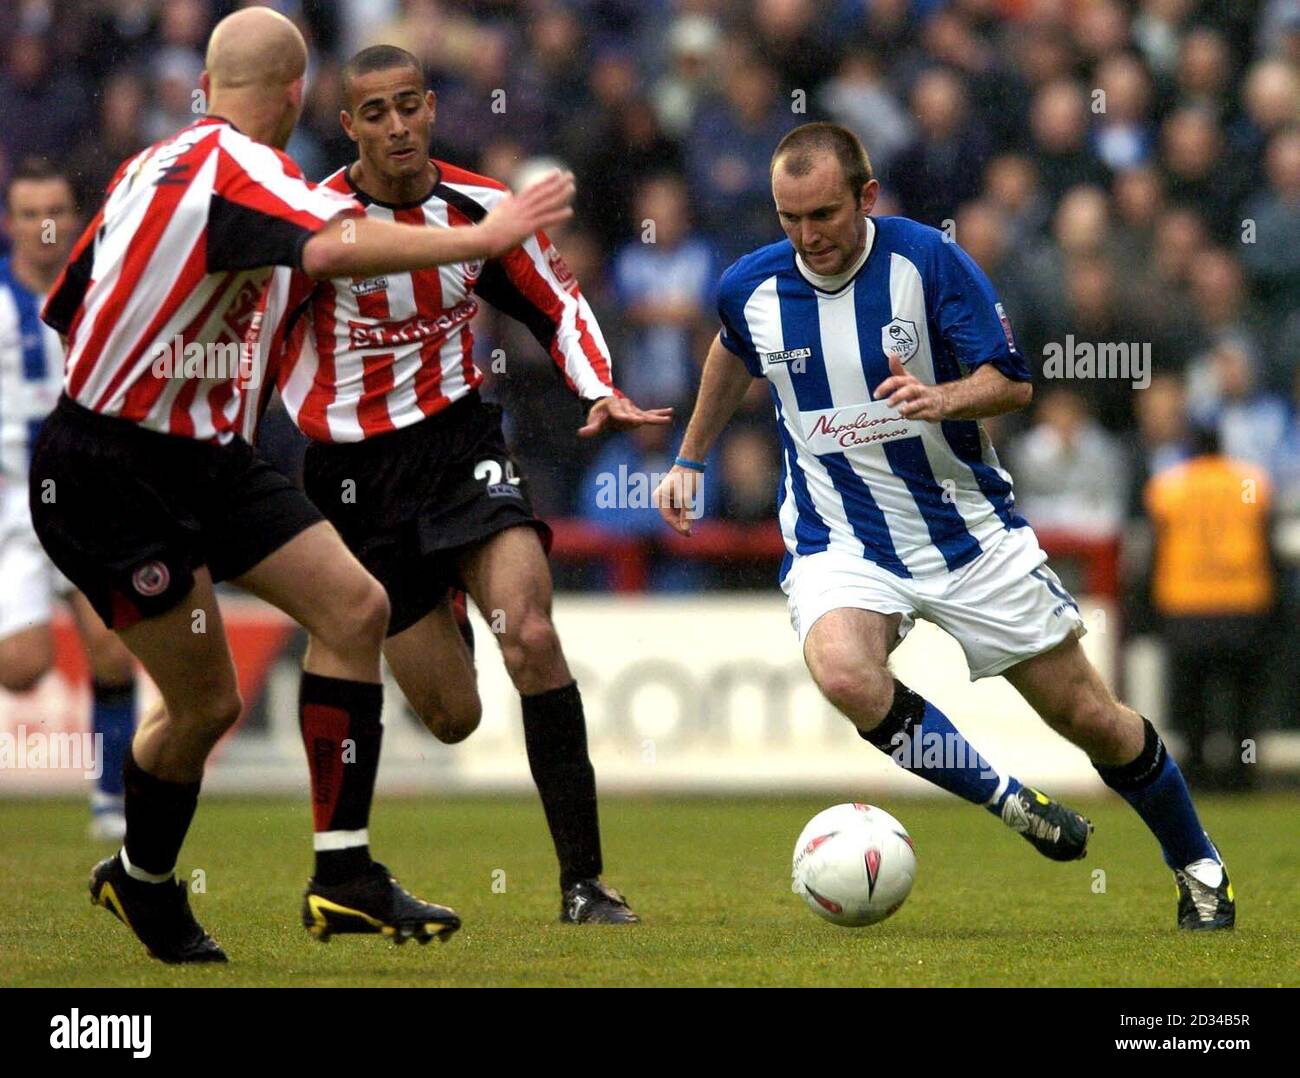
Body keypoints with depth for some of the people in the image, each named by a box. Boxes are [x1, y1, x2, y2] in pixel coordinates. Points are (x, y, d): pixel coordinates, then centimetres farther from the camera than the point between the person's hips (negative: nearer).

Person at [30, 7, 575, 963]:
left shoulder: (156, 163, 10)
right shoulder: (235, 166, -19)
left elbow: (65, 307, 18)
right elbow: (335, 246, -40)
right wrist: (484, 236, -38)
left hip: (205, 456, 10)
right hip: (114, 478, -10)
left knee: (354, 606, -4)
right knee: (206, 703, -3)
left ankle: (344, 876, -3)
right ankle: (143, 878, 26)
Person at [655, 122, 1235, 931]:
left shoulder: (926, 260, -15)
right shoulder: (750, 288, -6)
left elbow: (1013, 381, -13)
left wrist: (940, 398, -33)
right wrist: (690, 458, 24)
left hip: (967, 526, -1)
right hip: (839, 538, 1)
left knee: (1091, 718, 3)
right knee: (843, 673, -34)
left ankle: (1201, 872, 28)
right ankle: (1011, 802, -15)